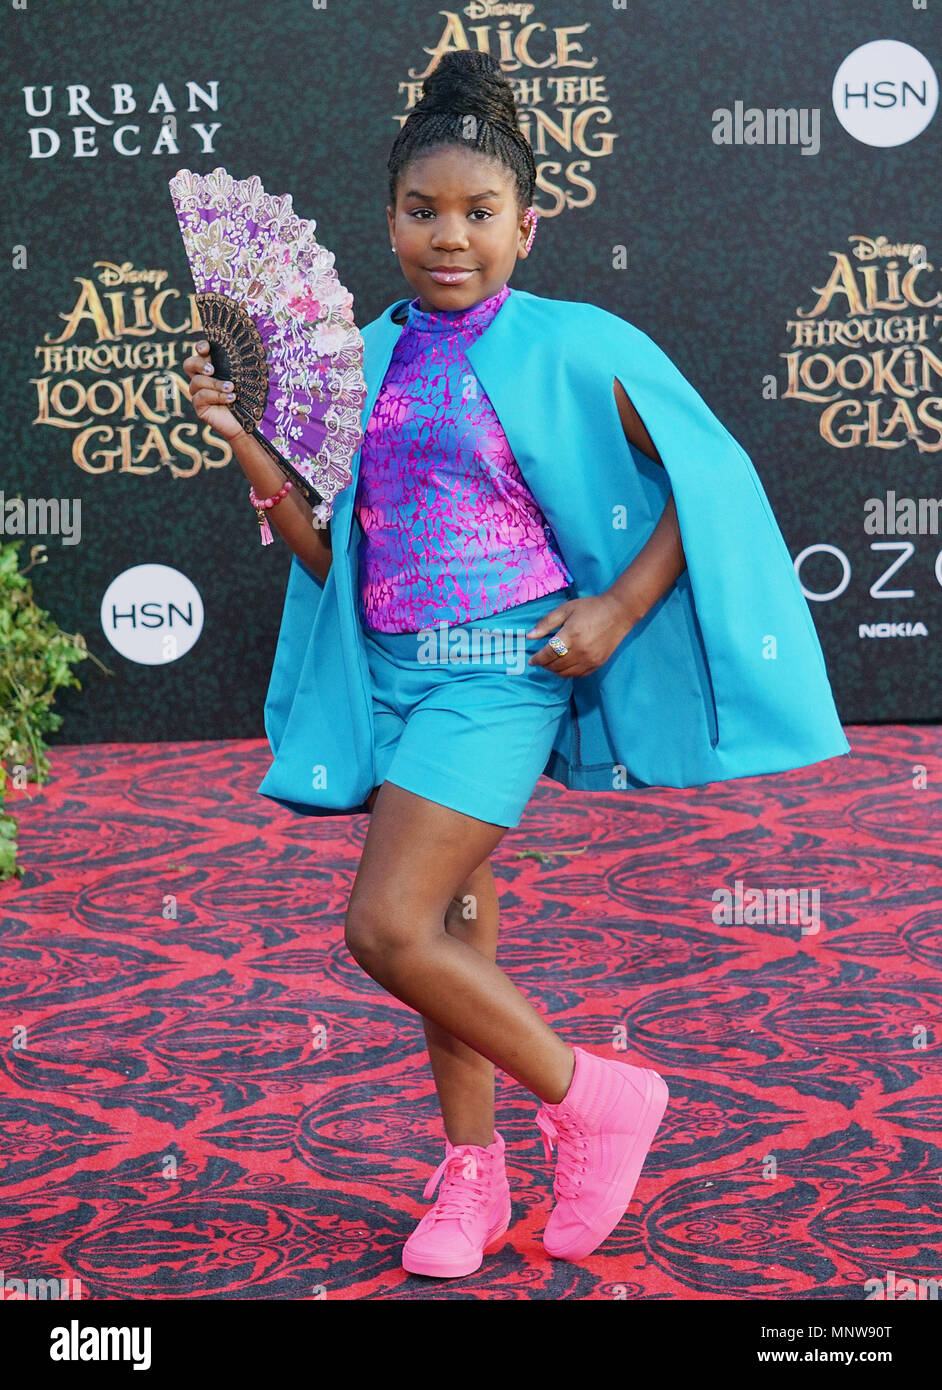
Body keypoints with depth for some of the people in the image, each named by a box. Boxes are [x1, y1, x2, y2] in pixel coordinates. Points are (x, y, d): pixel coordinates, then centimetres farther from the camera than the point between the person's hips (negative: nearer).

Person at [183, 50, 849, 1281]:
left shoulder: (567, 347, -6)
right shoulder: (369, 358, 9)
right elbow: (327, 549, 9)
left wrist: (621, 606, -9)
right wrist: (239, 430, -1)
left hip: (503, 670, -6)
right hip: (394, 669, 6)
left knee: (388, 928, -13)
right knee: (452, 924, 14)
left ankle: (595, 1098, 6)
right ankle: (472, 1178, 28)